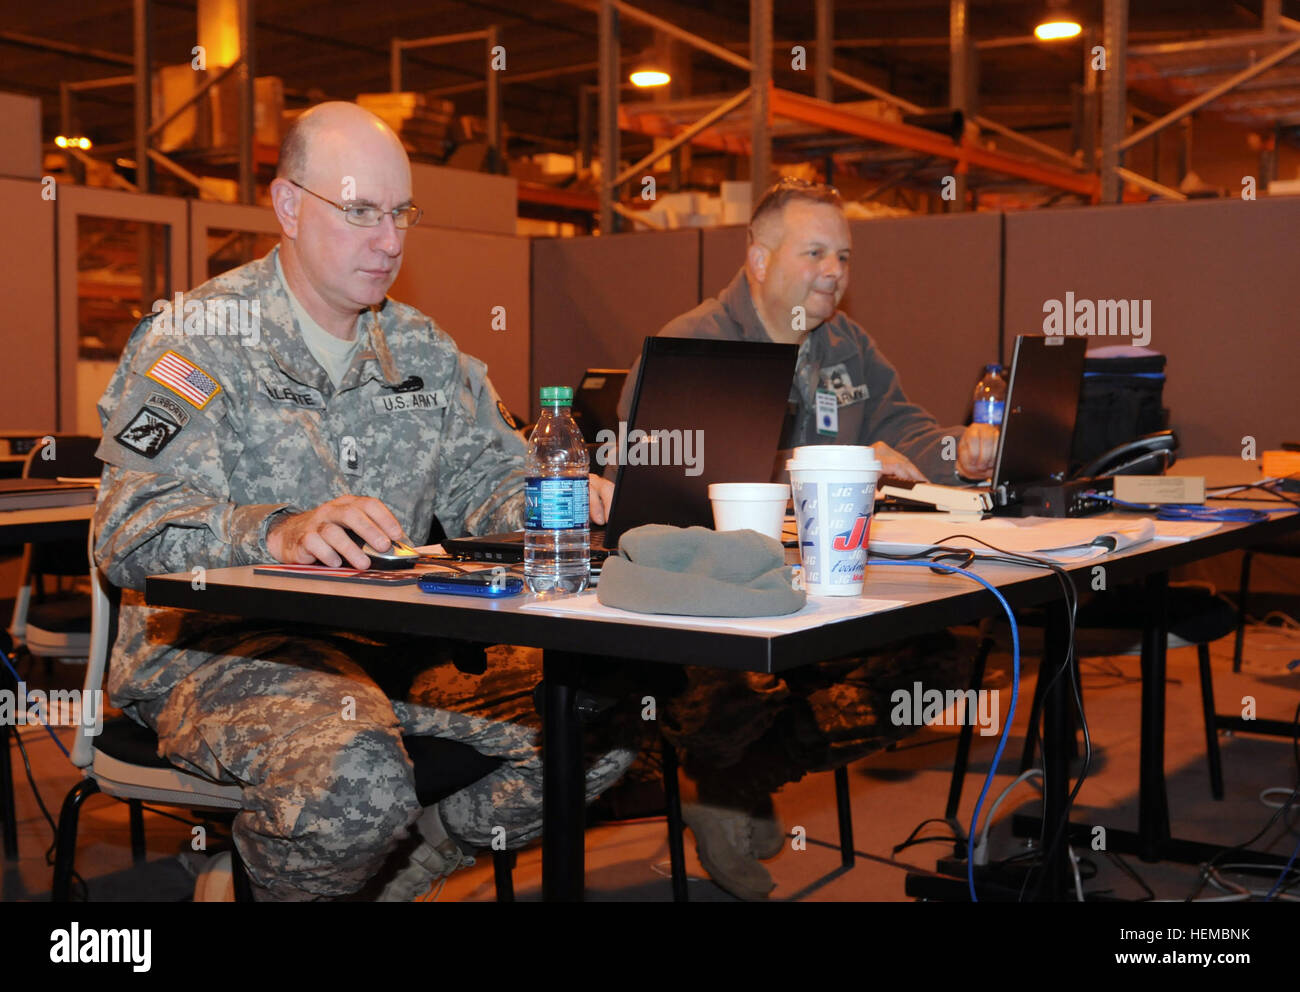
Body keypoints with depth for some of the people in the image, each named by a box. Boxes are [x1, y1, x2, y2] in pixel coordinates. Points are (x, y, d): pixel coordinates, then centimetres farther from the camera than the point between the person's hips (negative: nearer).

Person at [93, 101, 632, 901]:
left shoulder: (423, 349, 16)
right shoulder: (197, 341, -4)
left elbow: (487, 481, 16)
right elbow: (135, 533, -16)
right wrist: (280, 534, -36)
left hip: (395, 647, 6)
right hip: (219, 648, -6)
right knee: (356, 776, -38)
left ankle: (386, 874, -4)